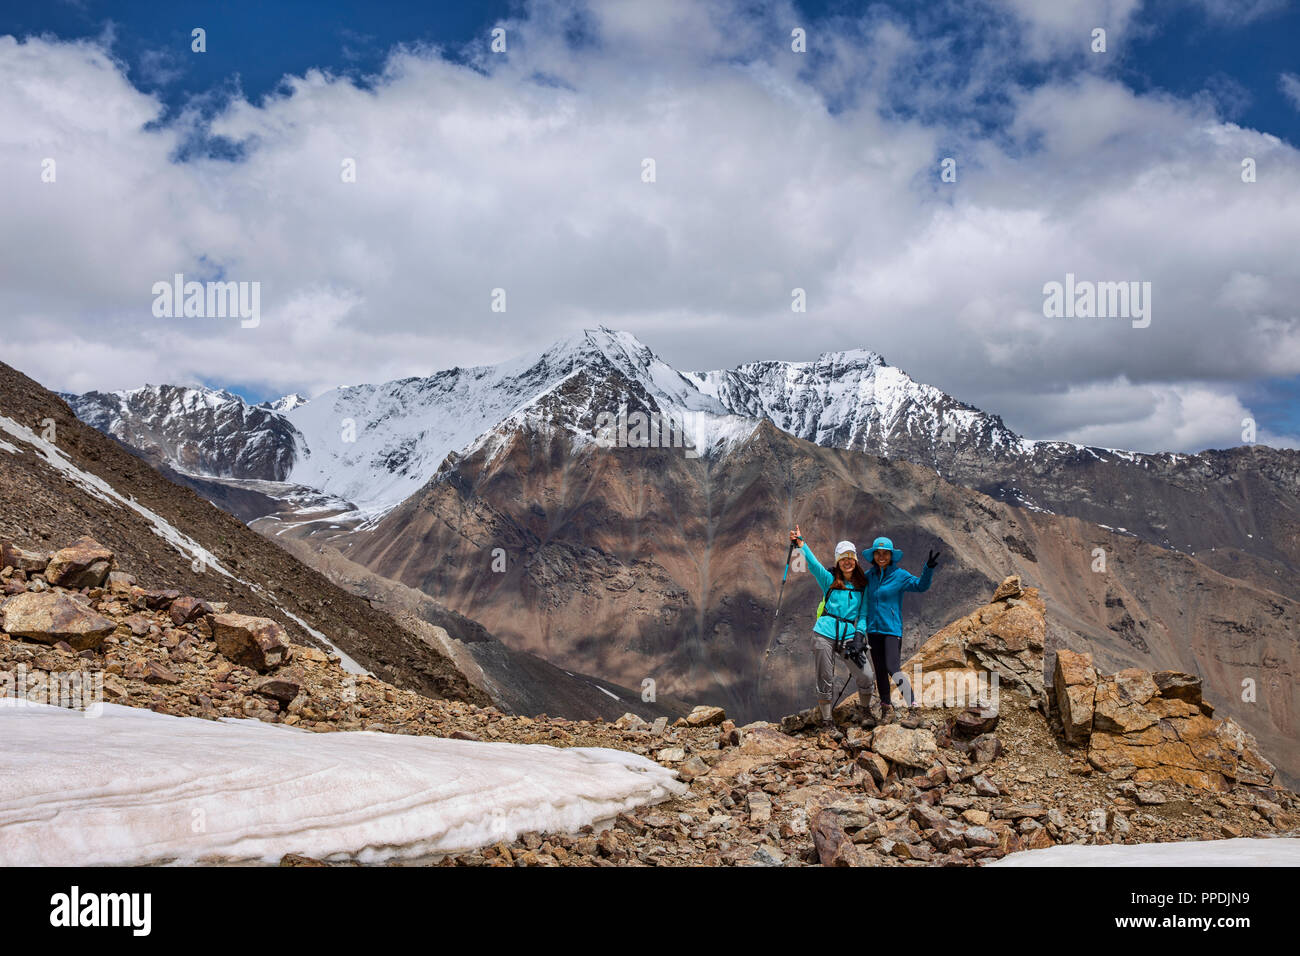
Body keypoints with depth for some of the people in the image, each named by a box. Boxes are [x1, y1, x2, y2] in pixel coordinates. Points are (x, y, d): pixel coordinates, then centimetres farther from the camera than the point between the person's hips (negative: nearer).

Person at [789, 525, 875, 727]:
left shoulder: (862, 586, 11)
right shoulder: (829, 580, 7)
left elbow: (864, 614, 11)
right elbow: (813, 564, -8)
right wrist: (800, 543, -22)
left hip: (849, 636, 1)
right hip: (825, 634, -1)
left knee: (865, 678, -6)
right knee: (825, 680, 1)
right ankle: (826, 719, 15)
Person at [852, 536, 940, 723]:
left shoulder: (899, 575, -7)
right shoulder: (869, 576, 7)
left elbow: (920, 585, -20)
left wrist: (928, 569, -39)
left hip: (892, 630, -5)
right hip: (873, 629, 5)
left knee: (892, 669, -16)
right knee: (879, 671, 10)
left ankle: (912, 706, -7)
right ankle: (886, 708, 21)